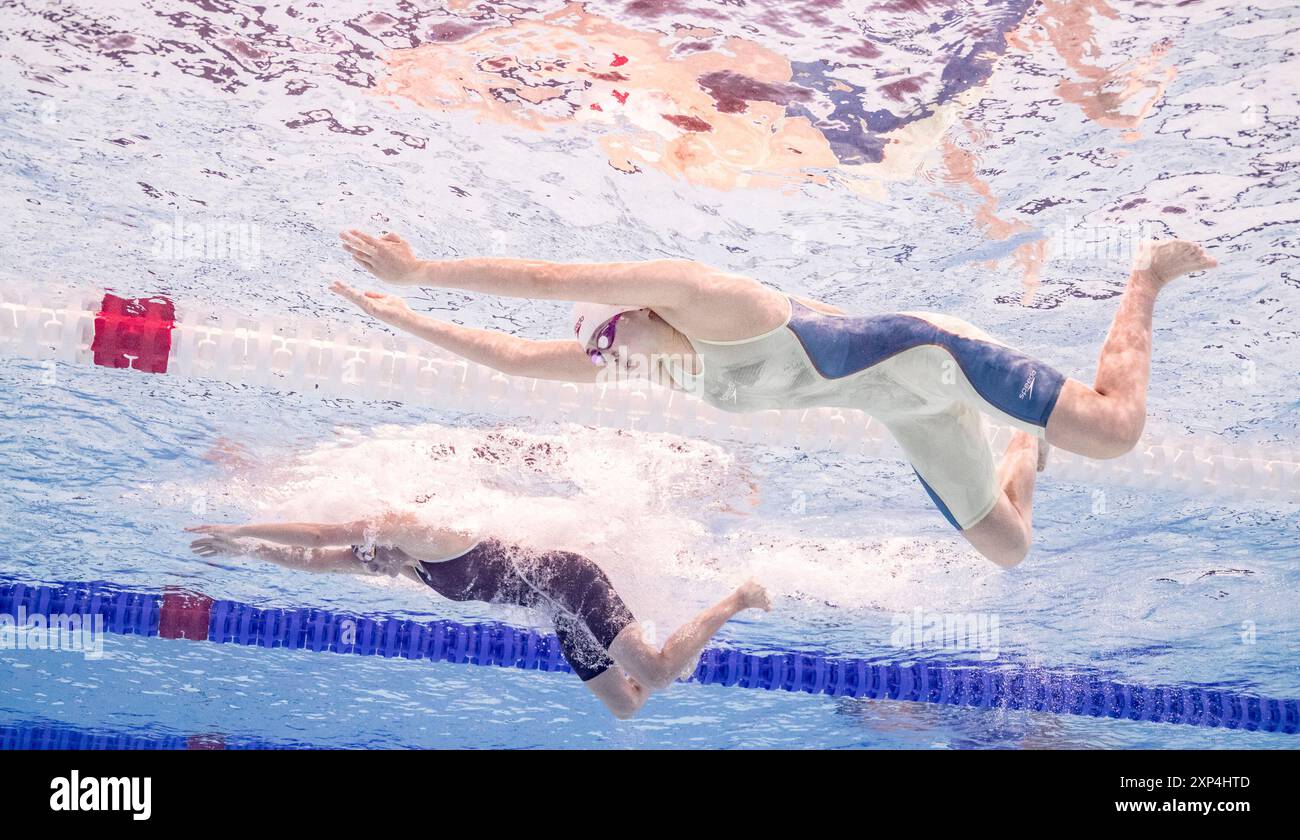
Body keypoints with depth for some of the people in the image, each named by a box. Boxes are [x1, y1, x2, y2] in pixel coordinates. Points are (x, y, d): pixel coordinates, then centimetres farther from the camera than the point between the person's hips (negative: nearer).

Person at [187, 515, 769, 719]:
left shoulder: (411, 529, -16)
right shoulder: (399, 561, 9)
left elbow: (319, 534, -20)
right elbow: (313, 560, 14)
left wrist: (237, 528, -12)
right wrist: (245, 549, 9)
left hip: (567, 579, -9)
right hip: (561, 611, 9)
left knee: (658, 674, -16)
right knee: (626, 705, 11)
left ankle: (739, 597, 2)